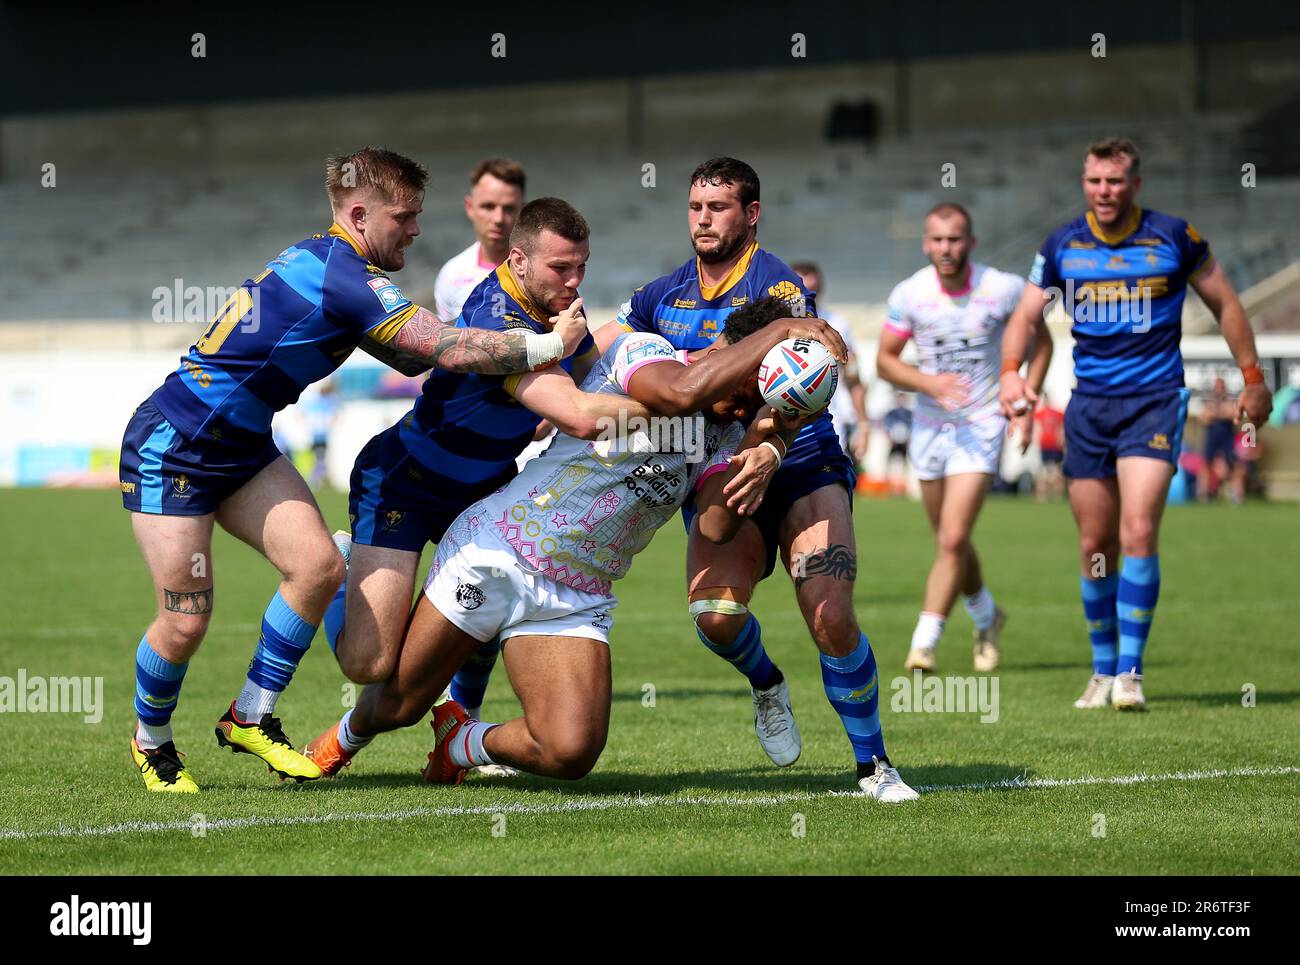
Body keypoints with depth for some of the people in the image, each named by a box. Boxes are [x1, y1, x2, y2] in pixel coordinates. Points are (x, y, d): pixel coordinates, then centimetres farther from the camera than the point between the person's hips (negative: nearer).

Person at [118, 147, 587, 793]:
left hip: (240, 449, 9)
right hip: (168, 450, -9)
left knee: (317, 565, -7)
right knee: (185, 622, -7)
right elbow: (451, 352, -28)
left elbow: (418, 355, 17)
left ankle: (251, 717, 7)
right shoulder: (345, 277, -24)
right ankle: (151, 740, 20)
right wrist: (552, 345, -18)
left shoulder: (324, 262, 6)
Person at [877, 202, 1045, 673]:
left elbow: (1041, 341, 5)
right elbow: (885, 359, 1)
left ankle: (924, 642, -15)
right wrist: (928, 382, -17)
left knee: (953, 540, -16)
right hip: (930, 425, 3)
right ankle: (986, 616, 41)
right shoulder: (908, 293, -7)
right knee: (949, 541, 15)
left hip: (981, 426, -3)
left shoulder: (1004, 289, -11)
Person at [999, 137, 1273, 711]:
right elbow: (1024, 318, 8)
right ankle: (1103, 669, 19)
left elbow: (1224, 304, 8)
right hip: (1090, 405, 3)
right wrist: (1011, 373, -11)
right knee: (1095, 546, 4)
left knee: (1139, 532, -17)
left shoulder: (1174, 238, -3)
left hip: (1155, 401, -3)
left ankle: (1130, 672, -12)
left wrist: (1252, 378, 10)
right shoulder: (1062, 246, 4)